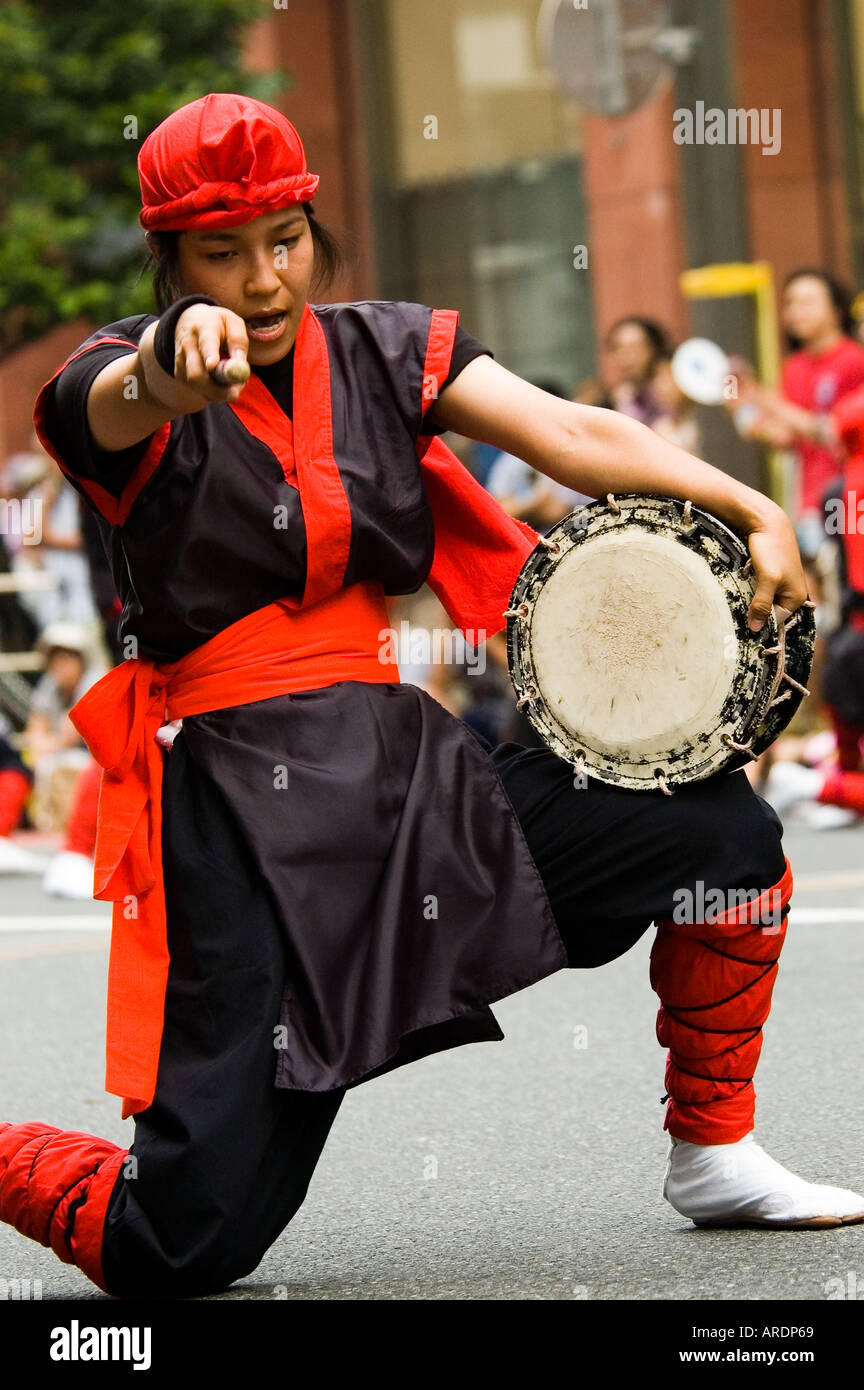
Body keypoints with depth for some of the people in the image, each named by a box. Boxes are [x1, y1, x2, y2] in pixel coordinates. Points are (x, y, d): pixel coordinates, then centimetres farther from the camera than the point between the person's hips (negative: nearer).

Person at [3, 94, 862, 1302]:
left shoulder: (385, 351, 10)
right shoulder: (127, 384, -4)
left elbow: (576, 437, 0)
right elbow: (123, 402, -30)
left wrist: (752, 511, -15)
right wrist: (179, 361, -55)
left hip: (405, 756, 5)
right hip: (245, 809, -5)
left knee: (724, 835, -5)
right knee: (187, 1248, -12)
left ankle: (711, 1153, 16)